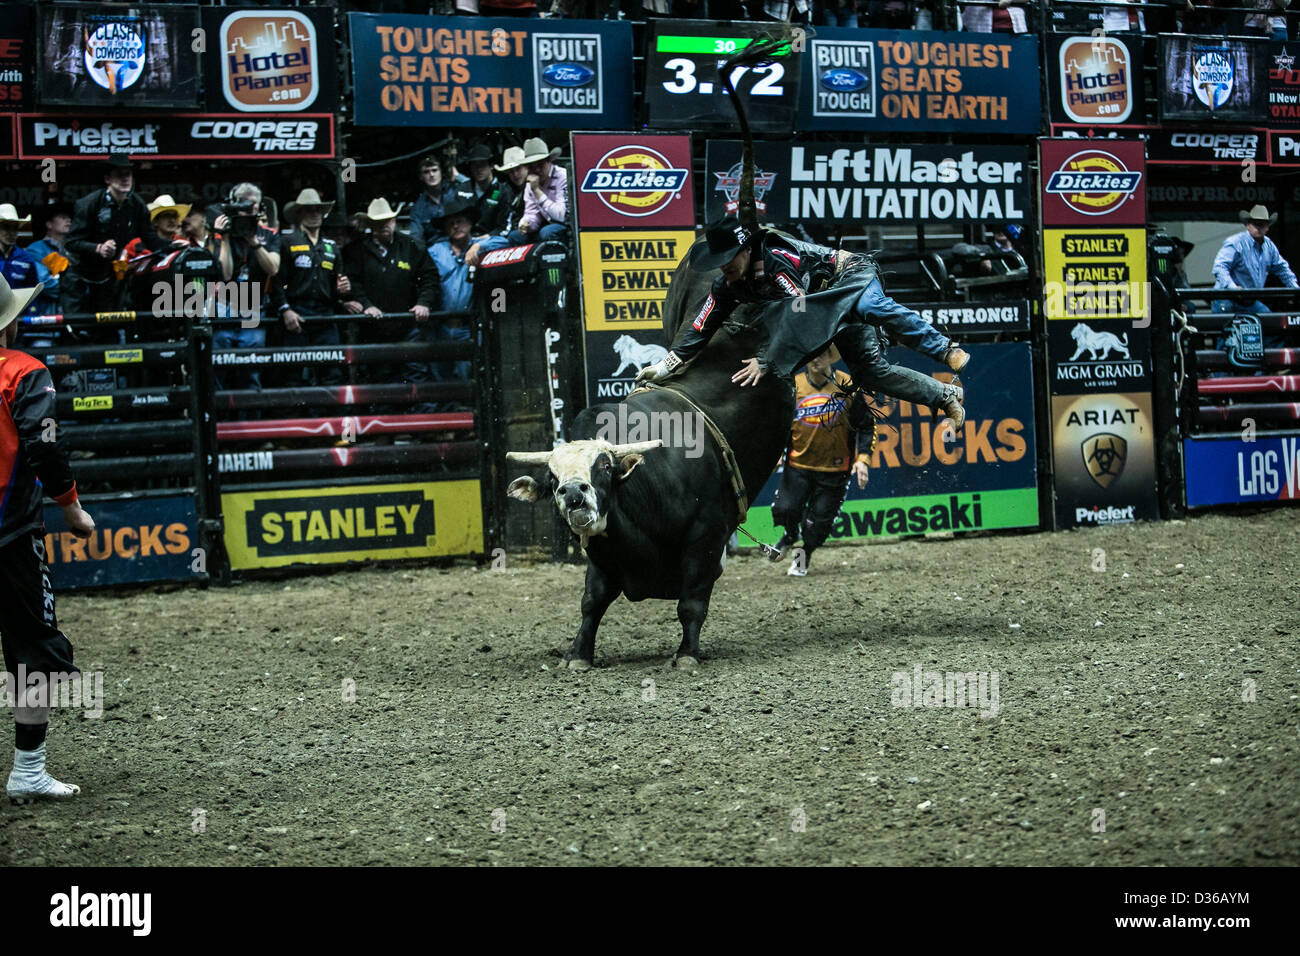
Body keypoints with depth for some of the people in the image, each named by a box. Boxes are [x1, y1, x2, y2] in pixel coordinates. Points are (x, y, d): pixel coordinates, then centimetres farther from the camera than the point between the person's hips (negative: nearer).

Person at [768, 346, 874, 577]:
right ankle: (791, 535, 22)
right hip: (798, 465, 1)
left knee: (820, 521, 1)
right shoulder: (794, 386, -2)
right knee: (784, 510, -15)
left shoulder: (847, 385, -5)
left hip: (834, 470, -1)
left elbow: (866, 425, 1)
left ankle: (805, 554, 32)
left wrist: (862, 458, -8)